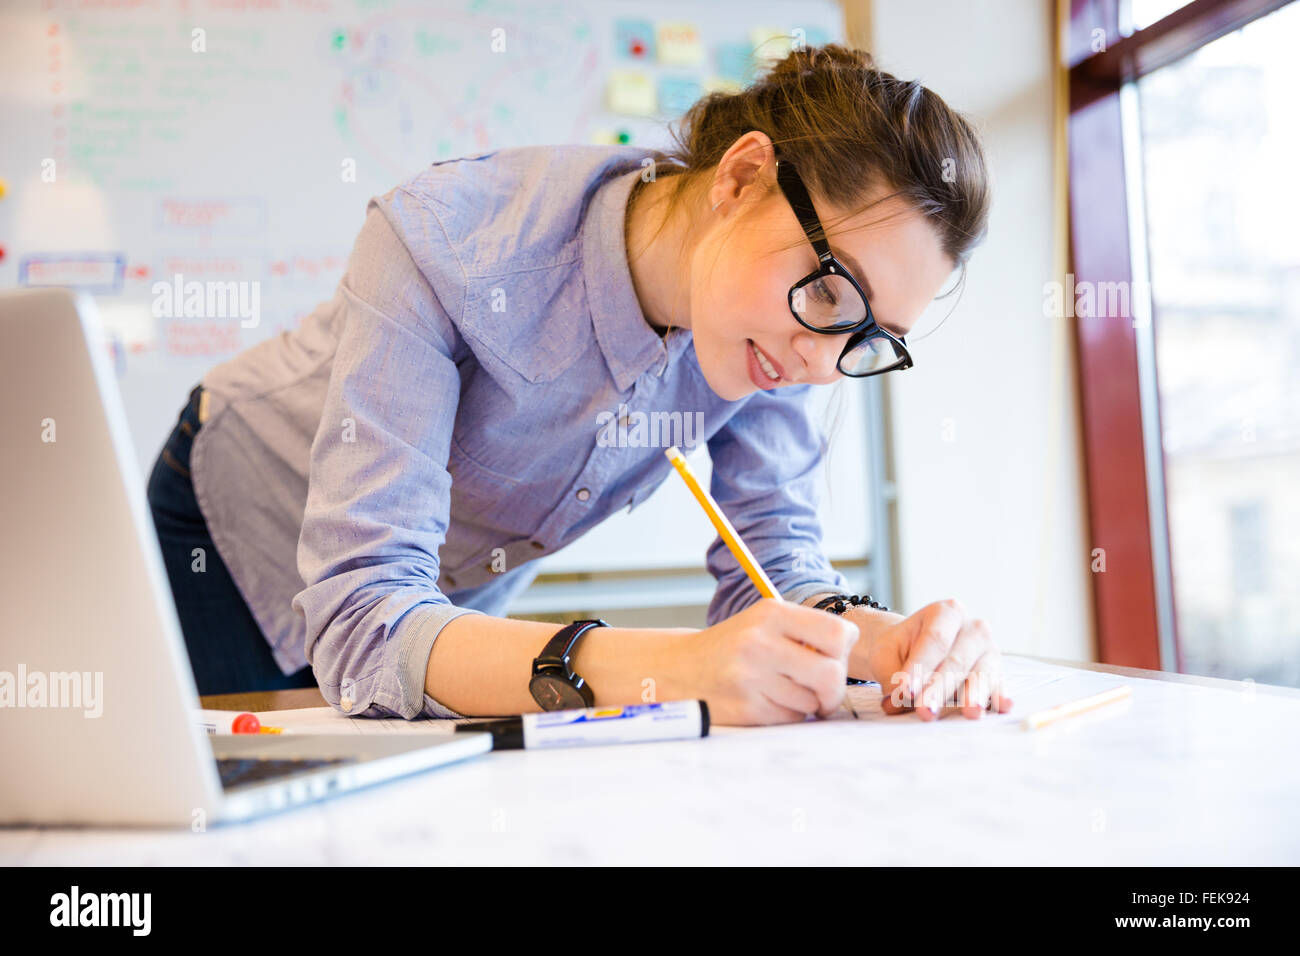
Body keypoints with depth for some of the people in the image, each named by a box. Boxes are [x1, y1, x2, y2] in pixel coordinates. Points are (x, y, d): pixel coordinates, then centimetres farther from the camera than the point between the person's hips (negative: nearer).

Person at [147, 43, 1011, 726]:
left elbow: (773, 563, -20)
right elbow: (358, 619, -44)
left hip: (459, 606, 4)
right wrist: (662, 669, -58)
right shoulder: (449, 244, -38)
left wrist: (870, 635, -43)